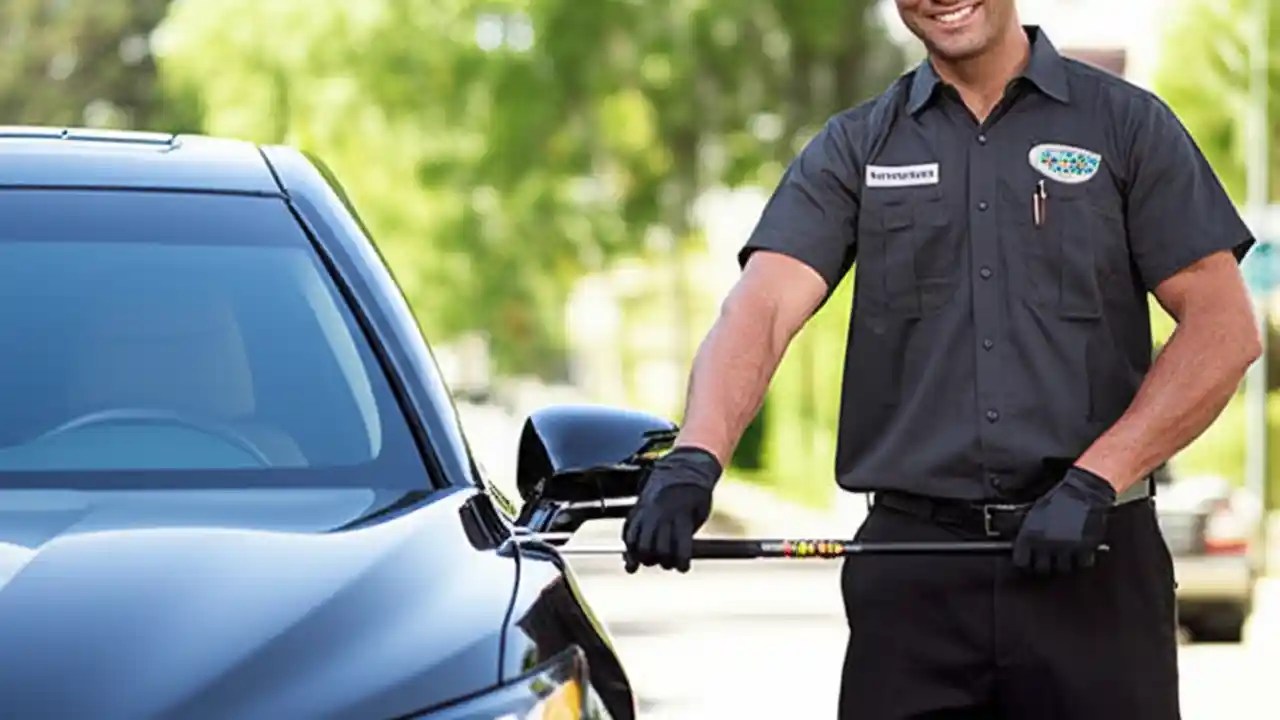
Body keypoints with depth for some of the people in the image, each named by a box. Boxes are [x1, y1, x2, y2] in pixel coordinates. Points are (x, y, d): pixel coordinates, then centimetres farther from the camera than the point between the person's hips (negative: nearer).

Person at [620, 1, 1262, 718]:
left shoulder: (1127, 124, 5)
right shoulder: (855, 148, 10)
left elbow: (1225, 328, -1)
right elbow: (763, 308, -4)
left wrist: (1092, 482, -12)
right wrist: (695, 458, -23)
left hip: (1091, 559, -1)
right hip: (911, 568, 1)